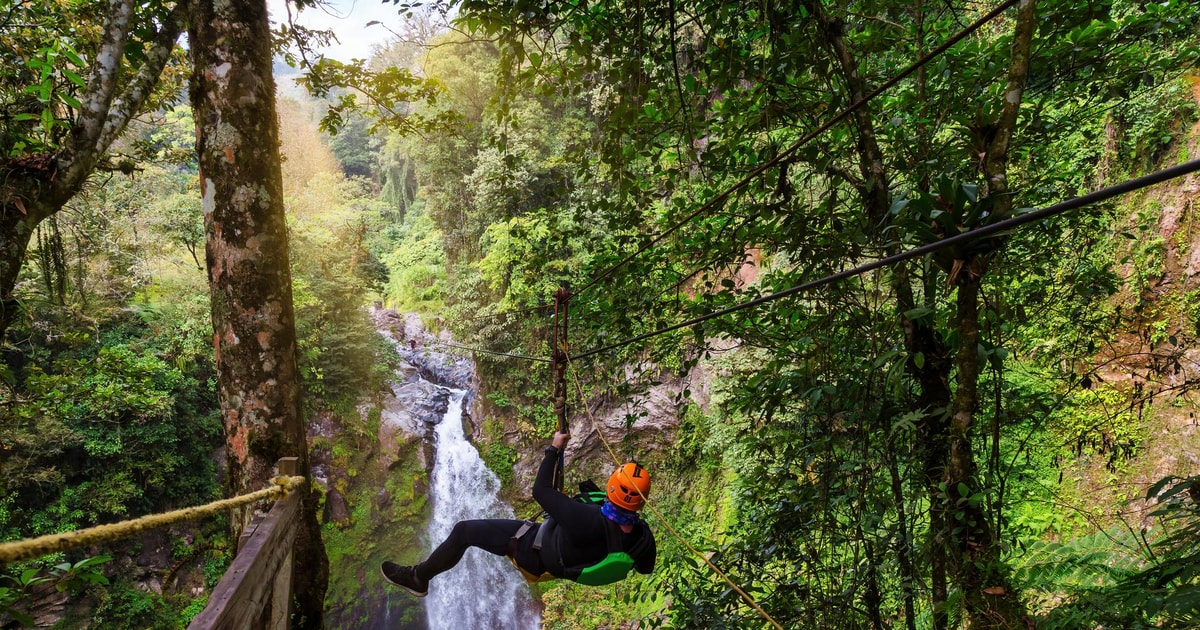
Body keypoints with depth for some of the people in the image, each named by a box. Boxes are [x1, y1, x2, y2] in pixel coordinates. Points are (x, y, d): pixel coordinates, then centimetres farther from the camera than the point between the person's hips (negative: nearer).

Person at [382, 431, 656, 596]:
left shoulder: (588, 520, -44)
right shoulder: (644, 535, -28)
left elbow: (541, 490, -31)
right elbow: (645, 568, -6)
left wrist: (554, 448, -19)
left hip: (537, 556, -6)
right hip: (568, 559, 6)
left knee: (463, 531, 4)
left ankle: (418, 578, 26)